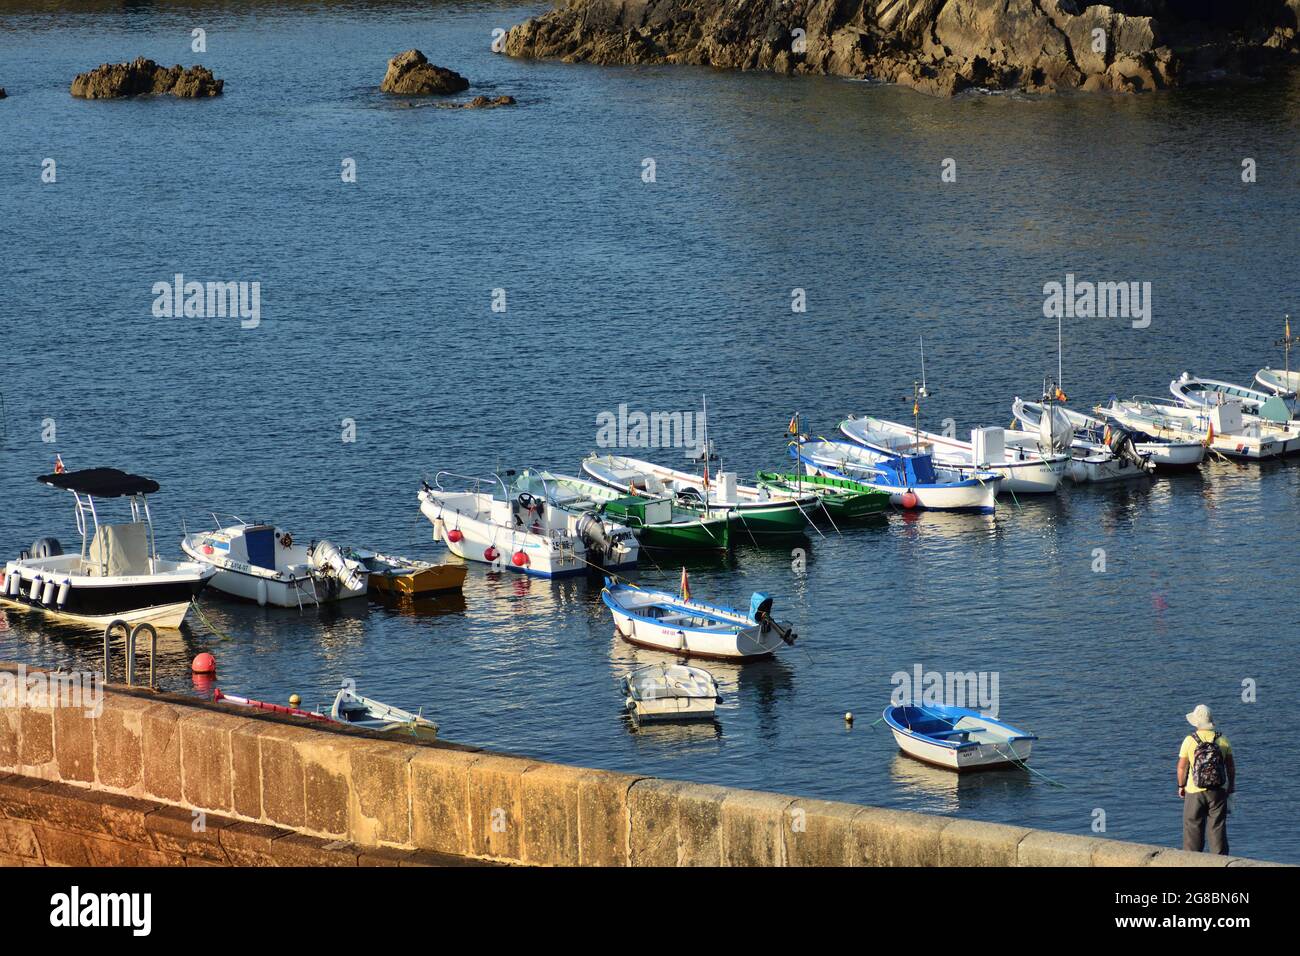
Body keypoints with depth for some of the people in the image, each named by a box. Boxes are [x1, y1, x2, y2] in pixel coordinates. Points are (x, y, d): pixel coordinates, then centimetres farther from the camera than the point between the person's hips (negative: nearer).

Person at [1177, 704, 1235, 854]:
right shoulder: (1223, 740, -1)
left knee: (1193, 829, 6)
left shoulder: (1189, 741, -8)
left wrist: (1181, 786, 11)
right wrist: (1231, 788, 17)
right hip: (1218, 791, 2)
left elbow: (1182, 767, -4)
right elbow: (1231, 767, 5)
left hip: (1194, 792, -2)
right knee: (1218, 829, 6)